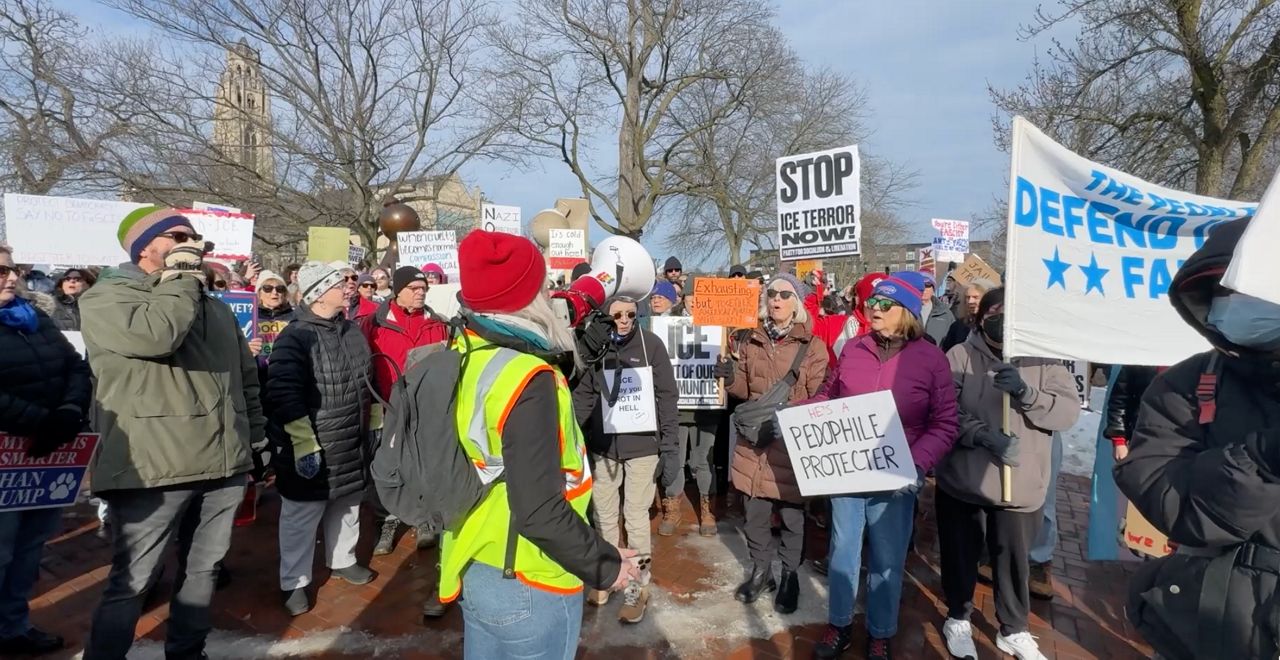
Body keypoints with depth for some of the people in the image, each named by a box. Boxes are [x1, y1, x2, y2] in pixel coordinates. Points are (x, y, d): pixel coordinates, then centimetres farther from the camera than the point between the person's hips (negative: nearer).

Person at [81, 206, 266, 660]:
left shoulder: (215, 308, 16)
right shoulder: (107, 297, -4)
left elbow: (247, 378, 20)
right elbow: (155, 335, -27)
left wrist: (255, 440, 15)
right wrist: (181, 275, -13)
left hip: (222, 466, 6)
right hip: (153, 471, -6)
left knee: (202, 570, 18)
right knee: (131, 584, 4)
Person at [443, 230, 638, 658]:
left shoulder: (463, 355, -1)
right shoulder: (527, 380, -28)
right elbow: (539, 511, -29)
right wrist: (604, 566, -15)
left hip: (475, 568, 8)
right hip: (527, 587, -8)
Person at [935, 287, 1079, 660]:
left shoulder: (1045, 360, -2)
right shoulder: (960, 356, -8)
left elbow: (1069, 412, -11)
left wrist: (1025, 393, -26)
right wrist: (982, 435, -27)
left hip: (1021, 485, 1)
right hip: (962, 482, -1)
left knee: (1013, 559, 16)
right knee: (961, 555, 15)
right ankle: (958, 619, 40)